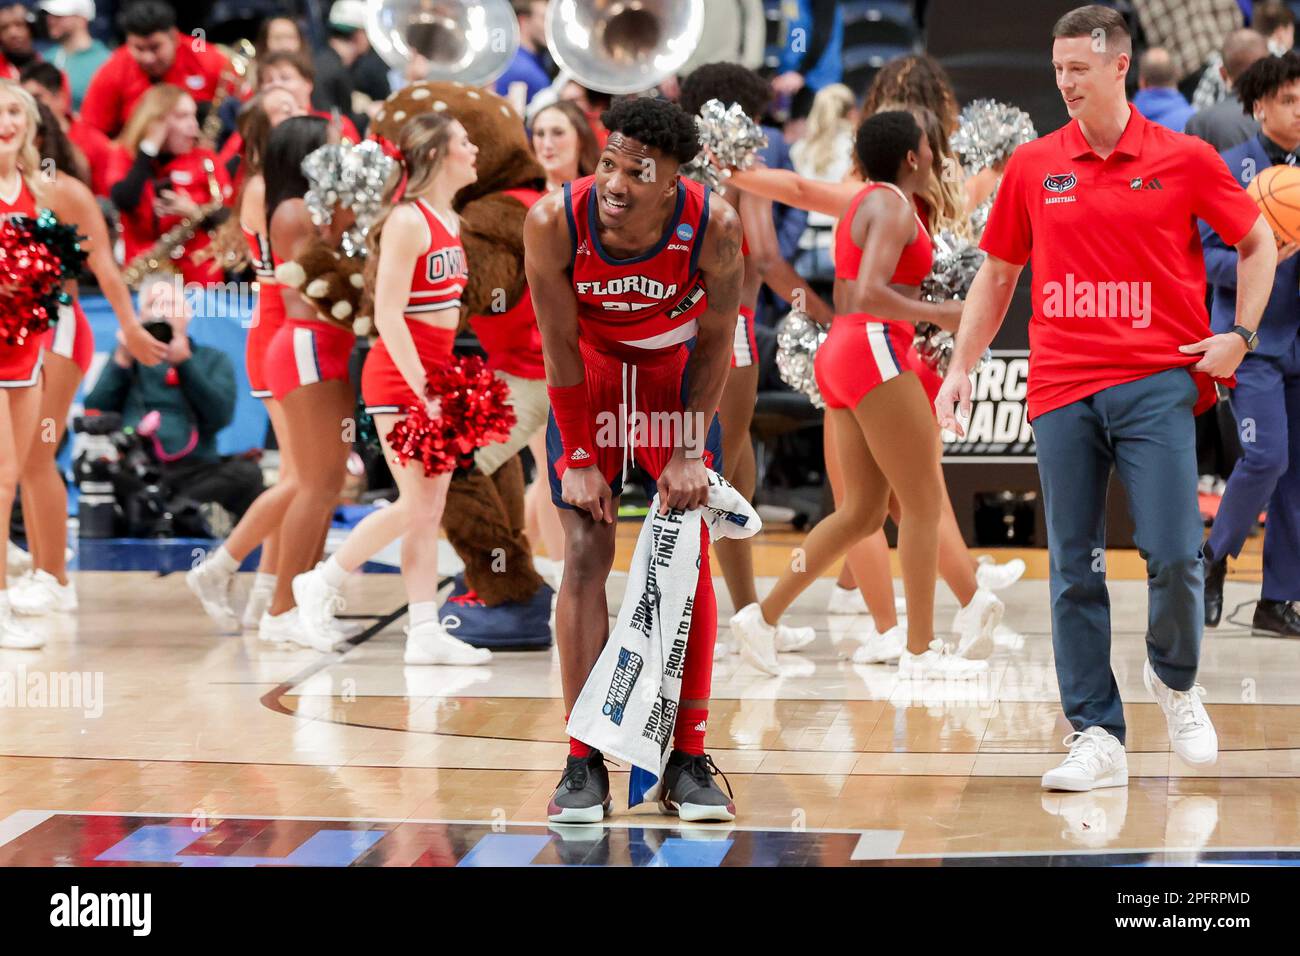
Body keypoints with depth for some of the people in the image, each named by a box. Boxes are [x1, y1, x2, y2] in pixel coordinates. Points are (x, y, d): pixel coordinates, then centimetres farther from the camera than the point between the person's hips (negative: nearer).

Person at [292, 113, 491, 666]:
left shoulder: (448, 220, 11)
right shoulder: (408, 220, -16)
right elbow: (388, 315, -20)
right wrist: (424, 390, -22)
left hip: (436, 375, 8)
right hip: (399, 377, -8)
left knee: (431, 509, 5)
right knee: (417, 504, -8)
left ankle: (425, 633, 6)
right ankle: (323, 583, 10)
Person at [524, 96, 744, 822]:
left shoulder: (713, 227, -31)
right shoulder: (555, 222, -31)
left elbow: (716, 341, -15)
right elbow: (562, 345, -18)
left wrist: (690, 451, -16)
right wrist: (579, 458, -15)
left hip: (676, 372, 1)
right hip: (590, 374, 0)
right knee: (586, 556, -8)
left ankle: (690, 762, 3)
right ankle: (585, 763, -5)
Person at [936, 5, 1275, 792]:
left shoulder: (1184, 159, 2)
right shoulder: (1032, 167, 8)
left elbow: (1257, 241, 12)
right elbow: (998, 275, 17)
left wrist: (1241, 334, 2)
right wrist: (962, 367, 11)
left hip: (1156, 380, -2)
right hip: (1060, 386, 2)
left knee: (1174, 555, -11)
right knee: (1073, 569, 1)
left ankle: (1176, 680, 19)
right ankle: (1097, 738, 6)